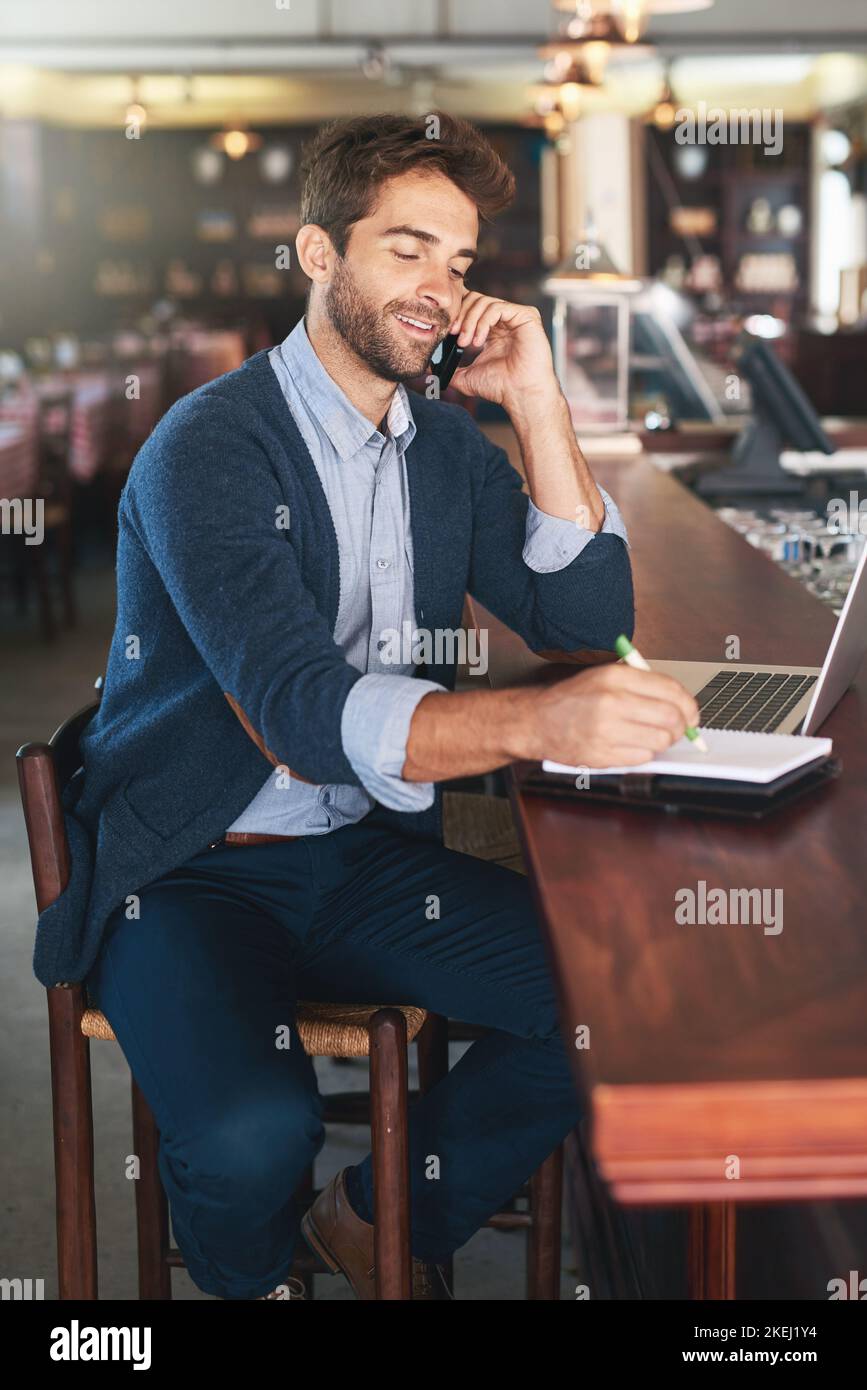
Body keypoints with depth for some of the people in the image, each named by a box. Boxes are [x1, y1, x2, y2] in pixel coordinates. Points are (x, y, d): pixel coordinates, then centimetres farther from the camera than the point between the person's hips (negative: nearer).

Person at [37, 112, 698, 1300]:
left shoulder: (448, 445, 7)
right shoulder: (209, 447, -16)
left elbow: (588, 617, 1)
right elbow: (299, 710, -29)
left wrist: (537, 408, -9)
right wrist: (539, 722, -45)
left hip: (370, 860, 6)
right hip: (192, 874, -6)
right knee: (254, 1130, -33)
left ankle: (377, 1219, 11)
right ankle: (249, 1280, 6)